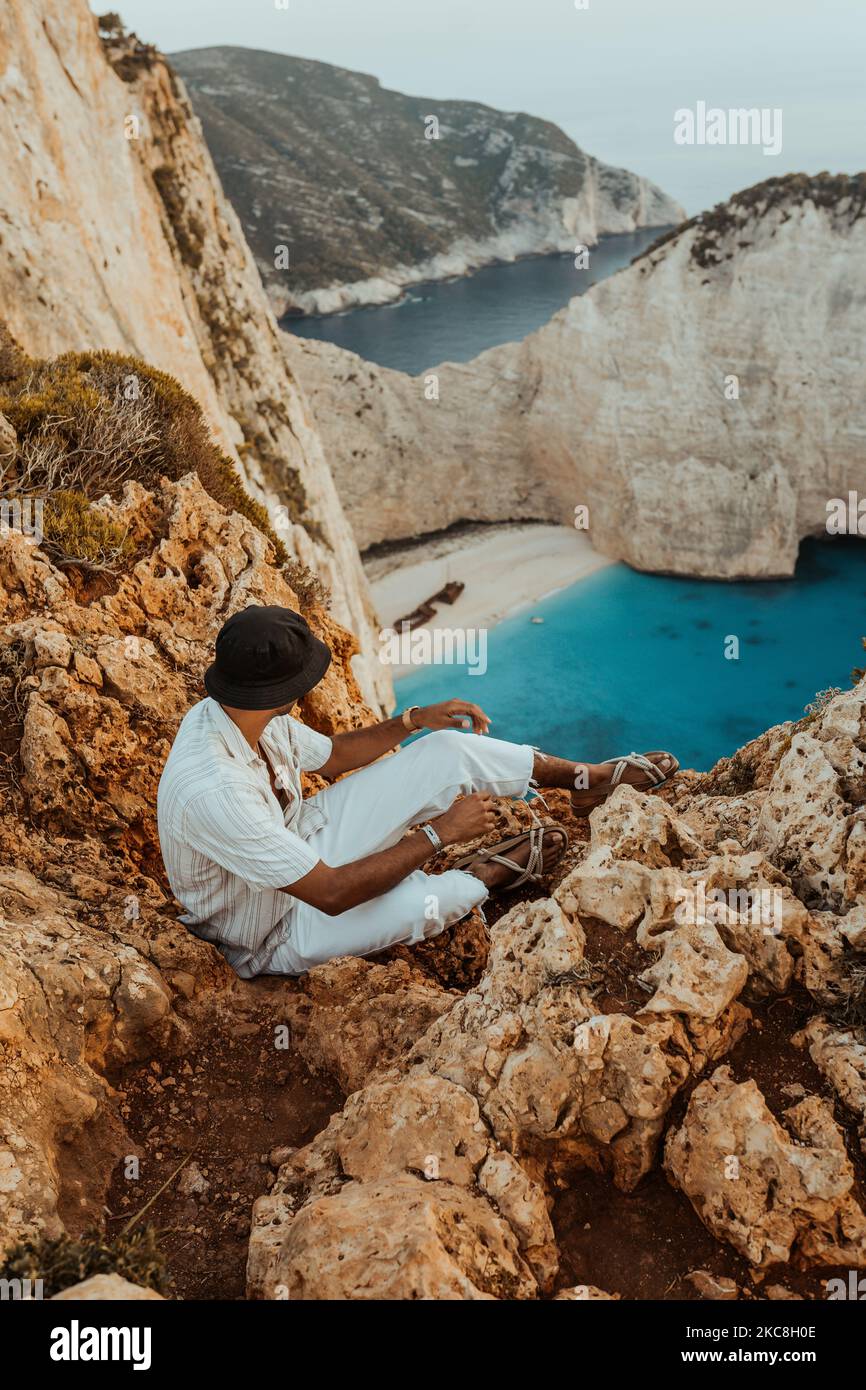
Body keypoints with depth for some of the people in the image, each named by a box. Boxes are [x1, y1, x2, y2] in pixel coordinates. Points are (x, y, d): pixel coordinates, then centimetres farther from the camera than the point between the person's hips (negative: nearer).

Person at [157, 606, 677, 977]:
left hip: (301, 844, 8)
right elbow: (330, 895, -36)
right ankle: (489, 873, -1)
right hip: (270, 935, -7)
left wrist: (414, 719, -2)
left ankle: (590, 778, 13)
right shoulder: (211, 792, -40)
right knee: (416, 902, -37)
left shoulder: (247, 715, -13)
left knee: (448, 751, -5)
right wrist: (440, 833, -30)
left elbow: (331, 755, 9)